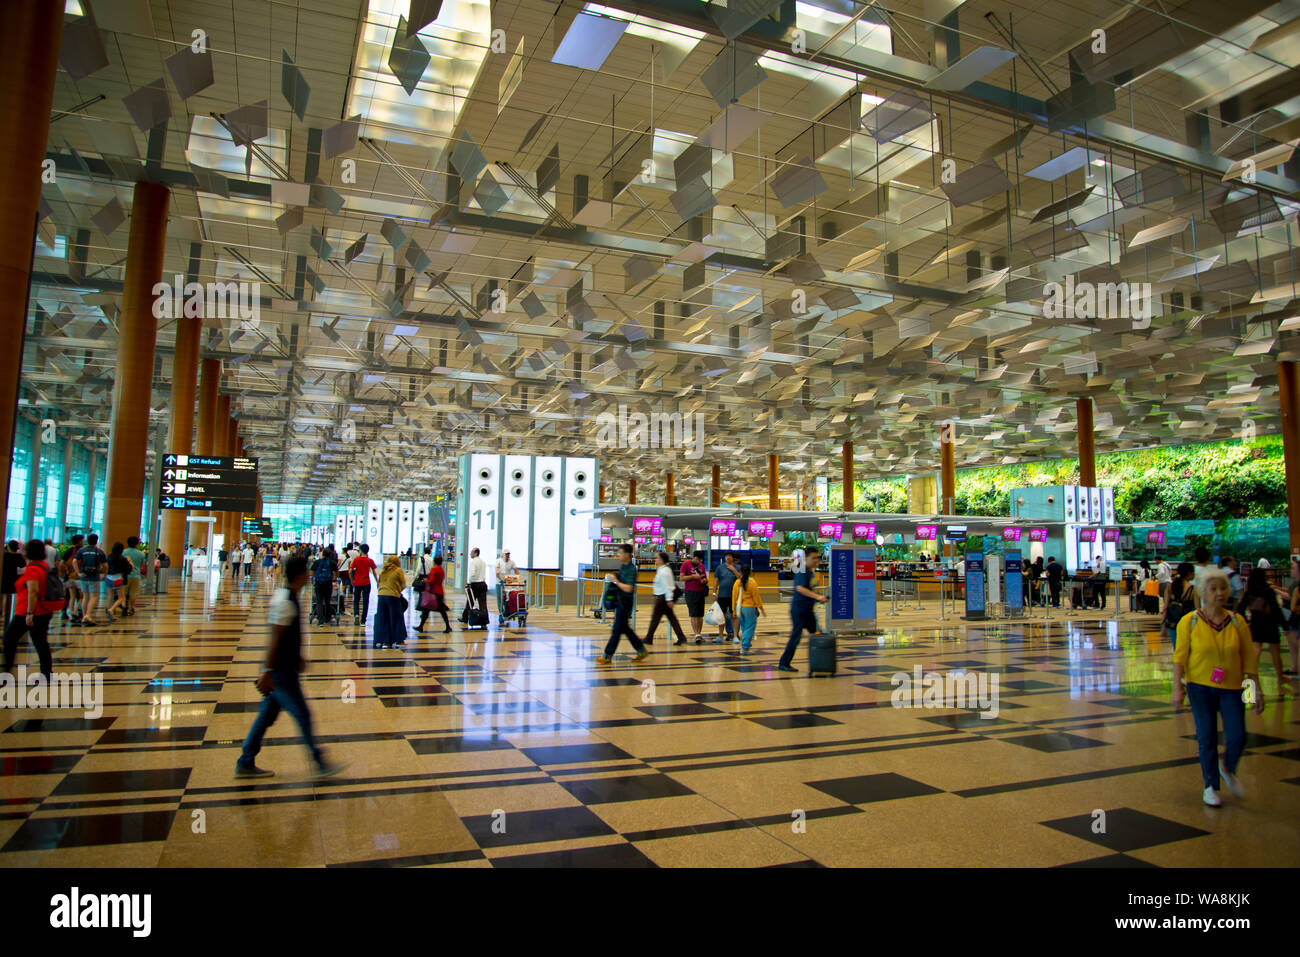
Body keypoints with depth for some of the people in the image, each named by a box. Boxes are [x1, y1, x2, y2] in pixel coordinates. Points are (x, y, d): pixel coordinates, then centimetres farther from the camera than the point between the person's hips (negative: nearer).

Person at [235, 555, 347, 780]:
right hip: (282, 672, -9)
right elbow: (275, 639, -23)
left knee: (267, 716, 15)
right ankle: (320, 765, 8)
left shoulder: (283, 595, 9)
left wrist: (298, 656, 27)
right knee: (302, 716, -1)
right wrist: (267, 672, -22)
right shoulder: (285, 602, -22)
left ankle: (245, 764, 24)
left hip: (285, 668, 9)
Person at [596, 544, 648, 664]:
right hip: (619, 600, 10)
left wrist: (615, 581, -17)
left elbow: (628, 588, -25)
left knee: (617, 629, -3)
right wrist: (612, 578, 6)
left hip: (626, 602, -10)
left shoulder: (631, 569, -18)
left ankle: (608, 656, 2)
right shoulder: (622, 566, 10)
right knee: (624, 628, 15)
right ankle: (641, 650, 25)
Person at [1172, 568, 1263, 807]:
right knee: (1207, 737, 2)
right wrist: (1177, 687, -11)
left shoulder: (1237, 622, -2)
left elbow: (1249, 657, 4)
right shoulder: (1189, 622, -7)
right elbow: (1180, 656, -5)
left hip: (1231, 688, 2)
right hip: (1200, 686, -2)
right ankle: (1210, 785, 21)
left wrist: (1257, 690, 3)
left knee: (1237, 738, -4)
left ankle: (1228, 770, 30)